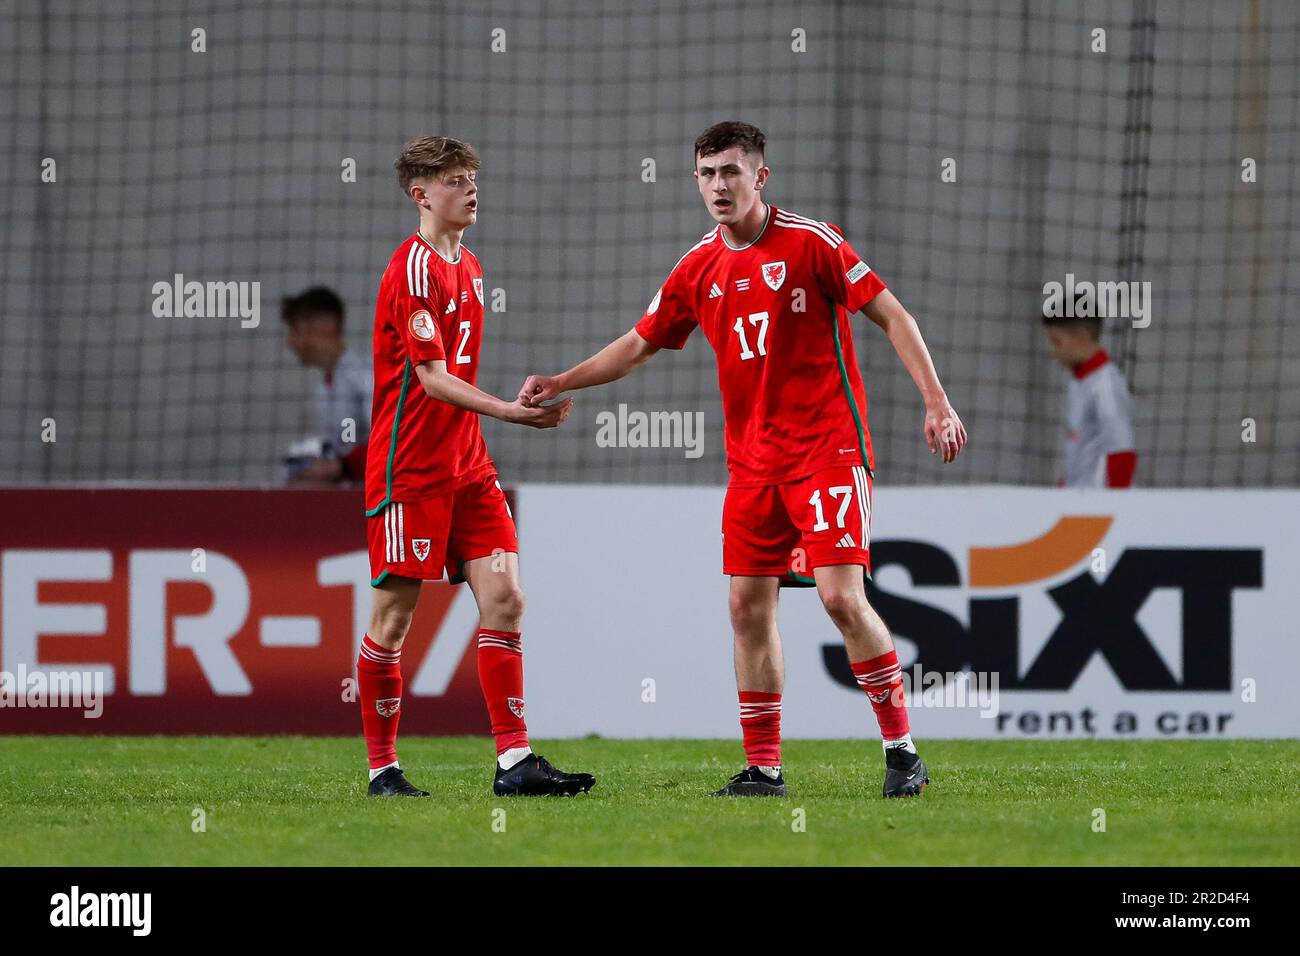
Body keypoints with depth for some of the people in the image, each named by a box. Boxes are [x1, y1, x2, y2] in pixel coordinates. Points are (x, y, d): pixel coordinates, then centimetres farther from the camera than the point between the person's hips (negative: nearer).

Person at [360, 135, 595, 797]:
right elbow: (432, 378, -20)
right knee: (395, 614, -1)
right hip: (408, 467, -8)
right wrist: (508, 412, -28)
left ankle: (514, 761, -5)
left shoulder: (468, 268, 15)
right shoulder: (413, 267, -12)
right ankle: (382, 768, 7)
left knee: (503, 599, -4)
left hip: (466, 466, 8)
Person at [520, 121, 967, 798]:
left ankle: (902, 750, -5)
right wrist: (559, 383, 11)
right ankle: (763, 767, 10)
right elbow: (639, 344, 19)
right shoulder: (698, 269, 8)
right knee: (748, 606, 3)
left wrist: (935, 400, -12)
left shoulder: (810, 243, -7)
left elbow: (891, 316, -5)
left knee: (842, 597, -15)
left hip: (829, 448, -6)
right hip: (752, 461, 6)